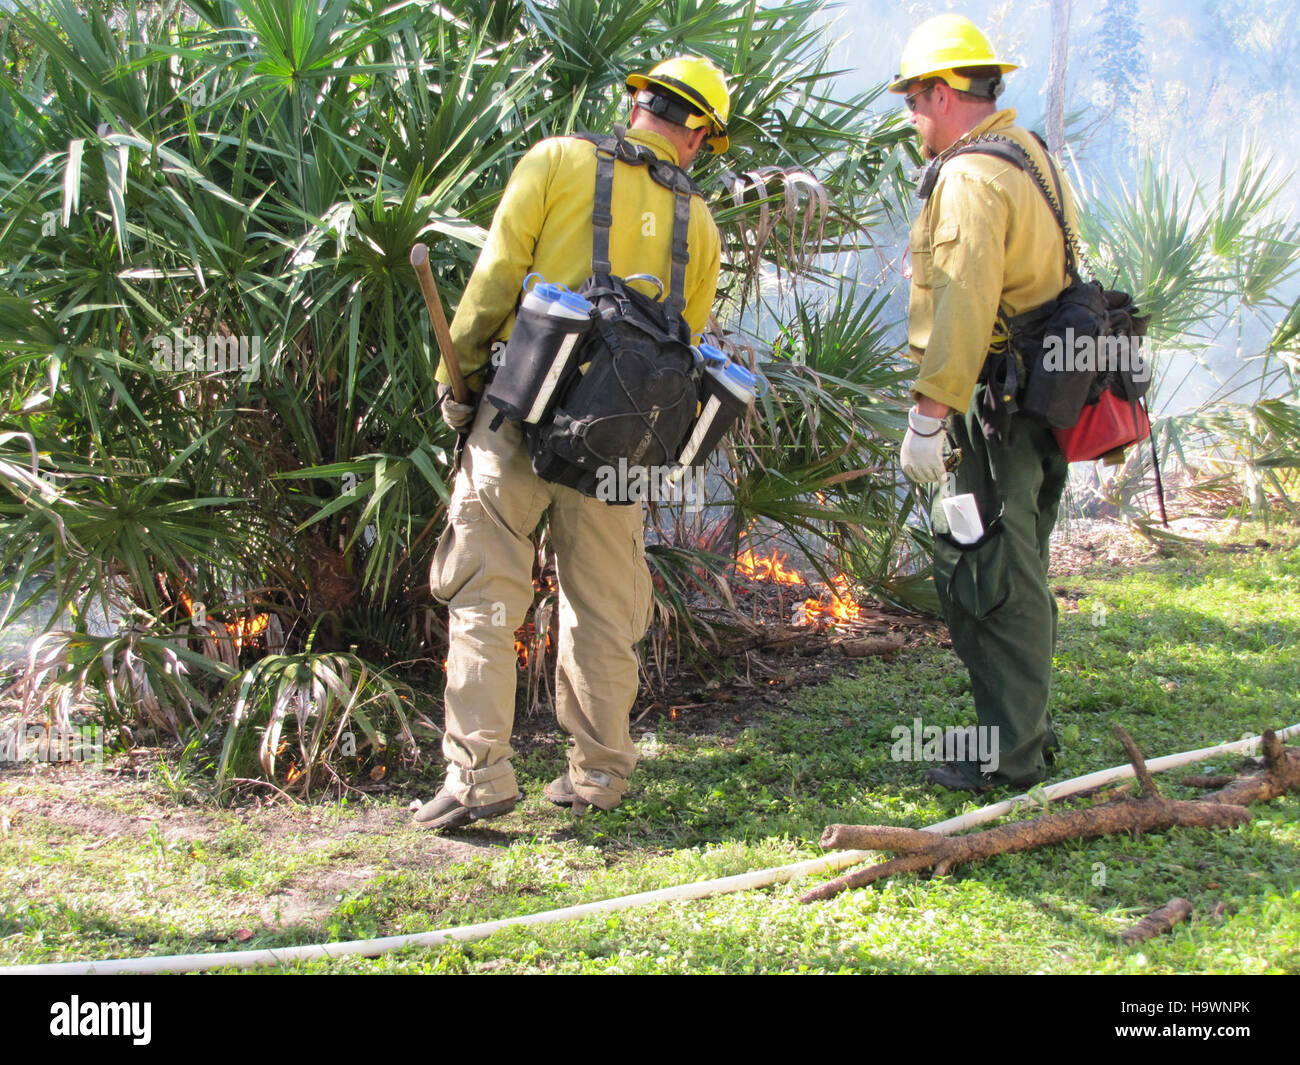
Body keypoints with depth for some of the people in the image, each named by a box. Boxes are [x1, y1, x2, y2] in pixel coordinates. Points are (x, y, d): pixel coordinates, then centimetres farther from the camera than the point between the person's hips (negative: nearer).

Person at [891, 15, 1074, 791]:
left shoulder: (972, 178, -15)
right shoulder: (1027, 155, 17)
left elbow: (963, 309, -23)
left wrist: (928, 413, -22)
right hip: (1039, 403, 10)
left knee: (990, 581, -4)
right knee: (1016, 576, 17)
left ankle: (1011, 756, 3)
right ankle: (1029, 731, 27)